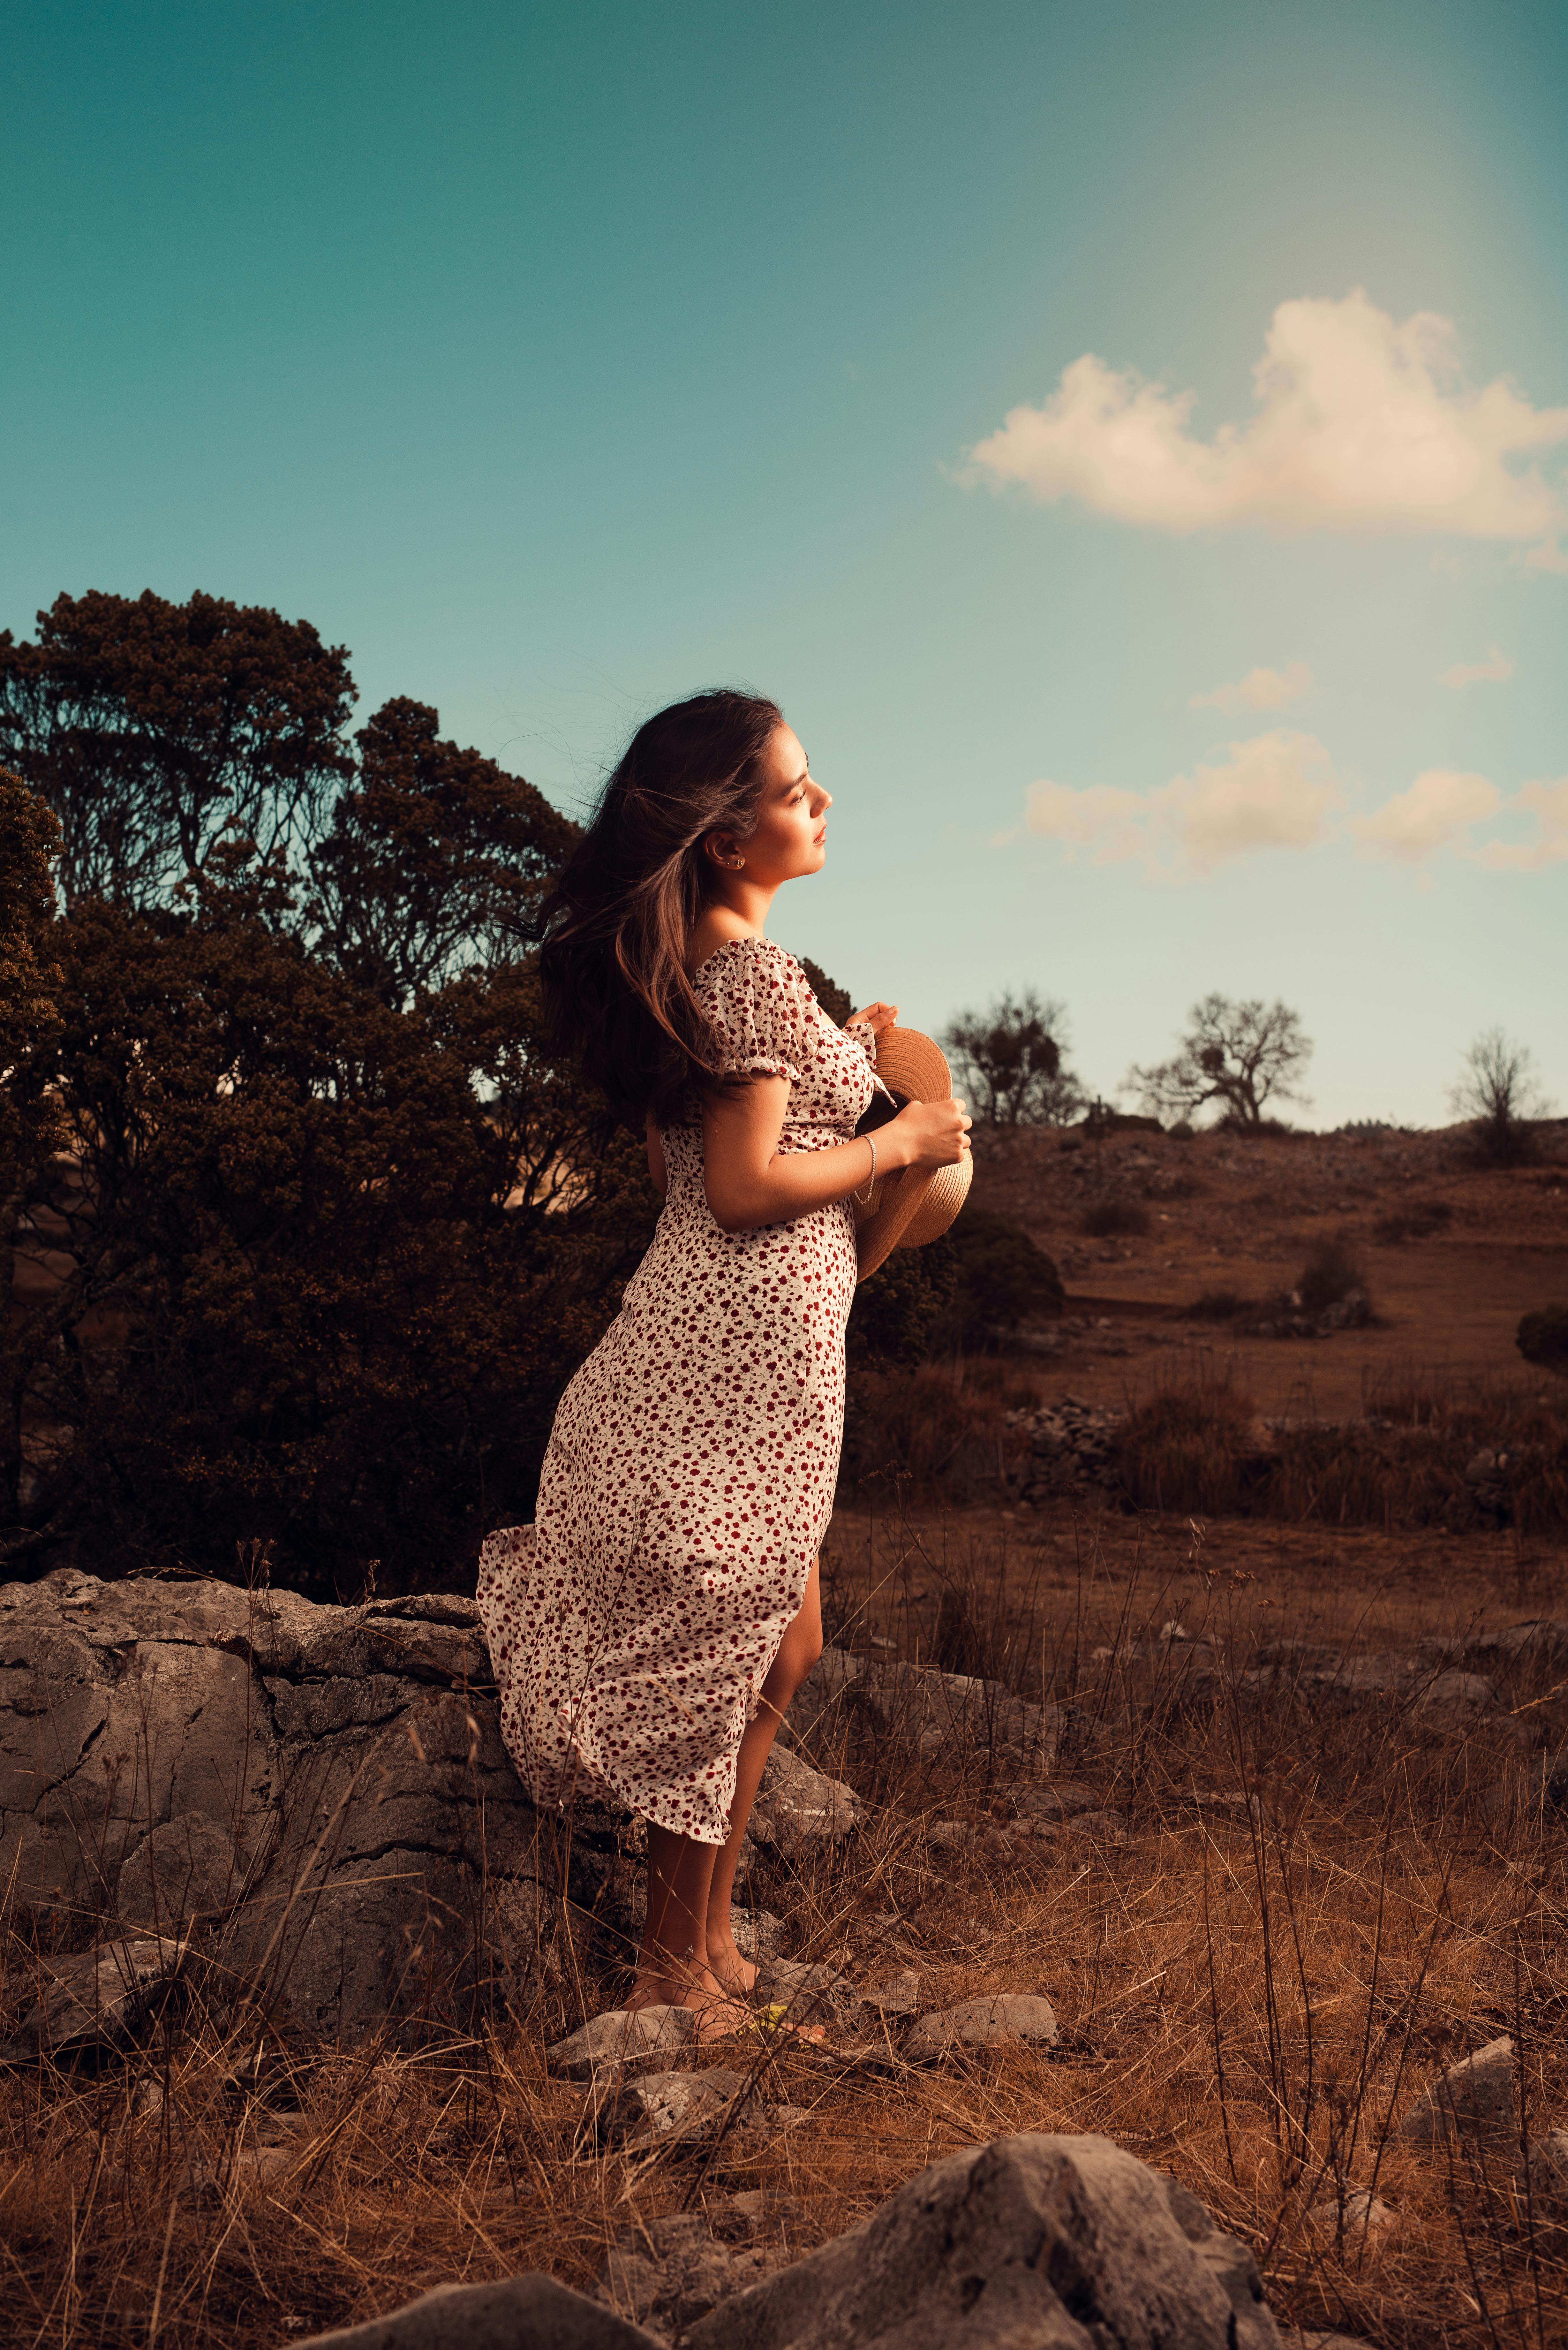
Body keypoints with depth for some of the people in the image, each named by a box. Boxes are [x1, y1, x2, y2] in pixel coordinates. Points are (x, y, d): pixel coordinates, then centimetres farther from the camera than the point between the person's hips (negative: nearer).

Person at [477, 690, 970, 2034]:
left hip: (716, 1330, 10)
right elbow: (747, 1188, -20)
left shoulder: (678, 965, 13)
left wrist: (831, 1060, 20)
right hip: (753, 1334, -10)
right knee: (723, 1667, 2)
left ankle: (706, 1943, 30)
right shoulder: (755, 972, -16)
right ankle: (678, 1975, 18)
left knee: (782, 1649, 18)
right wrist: (900, 1140, -7)